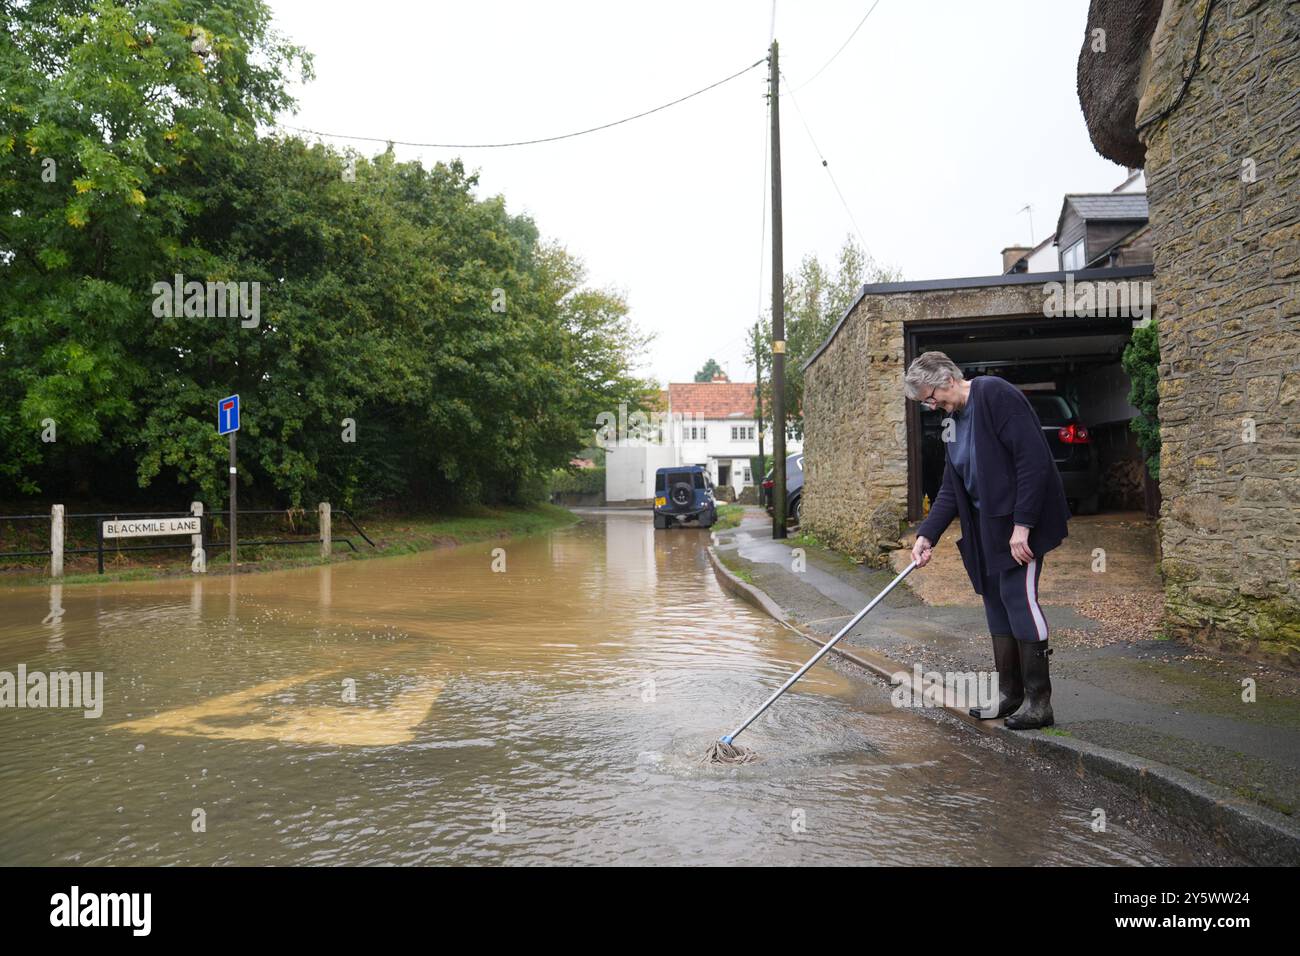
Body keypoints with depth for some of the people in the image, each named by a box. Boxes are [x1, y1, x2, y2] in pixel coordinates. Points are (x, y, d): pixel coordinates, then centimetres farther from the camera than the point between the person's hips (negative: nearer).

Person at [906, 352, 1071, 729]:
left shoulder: (997, 395, -15)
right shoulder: (954, 421, 13)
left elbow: (1034, 461, -21)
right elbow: (951, 489, 13)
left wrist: (1022, 525, -23)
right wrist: (927, 534, 2)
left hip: (1021, 522, -9)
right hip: (986, 526, 9)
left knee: (1019, 599, -9)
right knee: (996, 603, 10)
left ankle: (1038, 701, 1)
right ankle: (1009, 694, 20)